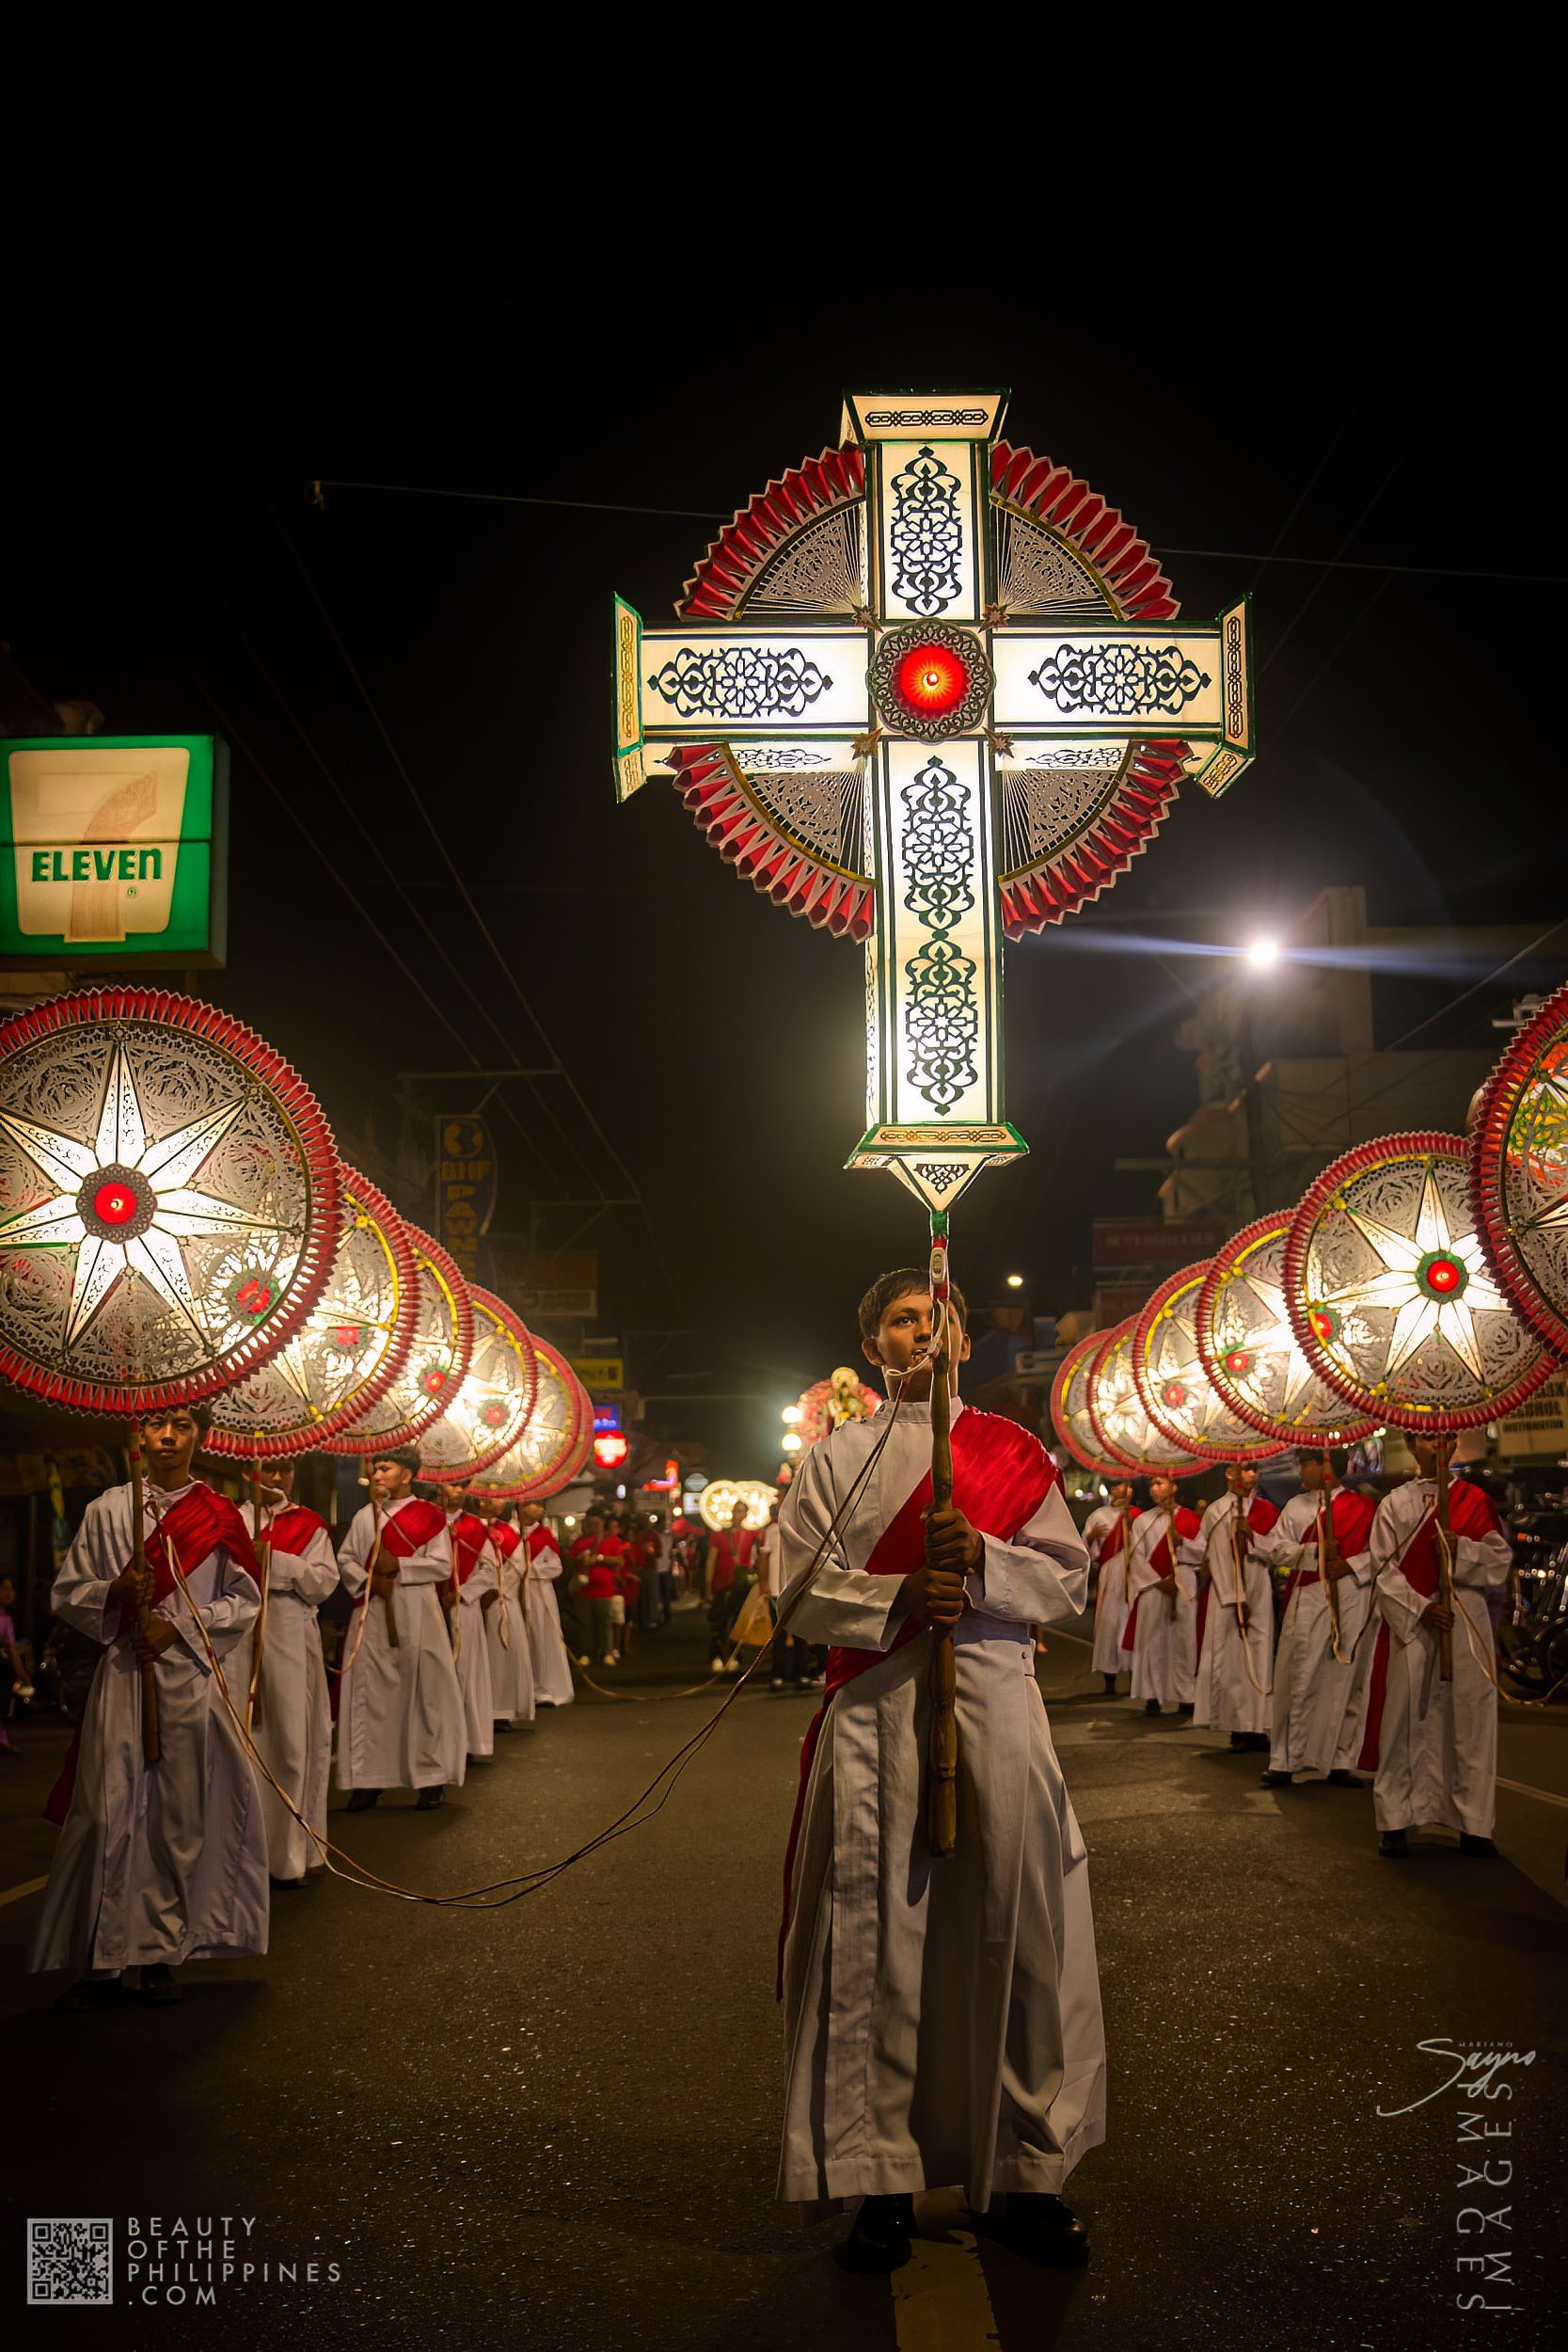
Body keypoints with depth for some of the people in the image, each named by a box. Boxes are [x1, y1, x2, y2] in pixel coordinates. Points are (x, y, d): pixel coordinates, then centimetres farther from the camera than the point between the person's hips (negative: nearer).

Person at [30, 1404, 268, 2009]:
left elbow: (245, 1599, 6)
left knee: (181, 1816, 1)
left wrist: (179, 1627, -7)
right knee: (109, 1813, -5)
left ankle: (161, 1953, 12)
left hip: (192, 1679, 0)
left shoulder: (219, 1516, 5)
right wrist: (114, 1592, -12)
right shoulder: (107, 1510, 6)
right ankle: (102, 1962, 2)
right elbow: (66, 1595, 8)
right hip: (122, 1676, 0)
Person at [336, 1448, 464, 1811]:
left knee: (423, 1690, -2)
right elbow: (346, 1559, 8)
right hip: (372, 1615, 3)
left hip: (416, 1614, -3)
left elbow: (442, 1565, -4)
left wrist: (400, 1566, -12)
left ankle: (432, 1776, 4)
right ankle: (369, 1777, 6)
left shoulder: (428, 1515, 2)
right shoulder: (364, 1517, 13)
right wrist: (369, 1582, -10)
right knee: (370, 1692, 1)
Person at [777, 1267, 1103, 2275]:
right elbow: (803, 1592, 3)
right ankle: (882, 2180, 7)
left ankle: (1030, 2173, 10)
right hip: (874, 1713, 0)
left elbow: (1069, 1582, 5)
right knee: (875, 1941, -2)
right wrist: (898, 1597, -14)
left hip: (994, 1708, 0)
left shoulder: (1013, 1450, 12)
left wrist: (982, 1559, -14)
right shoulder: (836, 1457, 12)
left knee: (1018, 1931, -1)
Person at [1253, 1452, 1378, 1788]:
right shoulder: (1296, 1507, 12)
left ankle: (1339, 1761, 9)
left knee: (1345, 1680, 2)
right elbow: (1276, 1548, 3)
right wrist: (1314, 1551, -12)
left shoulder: (1364, 1507, 5)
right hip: (1306, 1601, 1)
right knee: (1298, 1681, -3)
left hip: (1351, 1603, -1)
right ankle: (1284, 1761, 2)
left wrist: (1352, 1565, -14)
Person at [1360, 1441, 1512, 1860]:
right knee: (1404, 1720, -2)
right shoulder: (1394, 1503, 9)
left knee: (1467, 1720, 0)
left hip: (1466, 1624, 1)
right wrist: (1421, 1607, -12)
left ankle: (1473, 1822, 5)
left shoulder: (1475, 1500, 10)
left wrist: (1461, 1549, -14)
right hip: (1408, 1621, 0)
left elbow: (1501, 1557, 5)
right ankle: (1396, 1821, 2)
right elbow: (1384, 1567, 2)